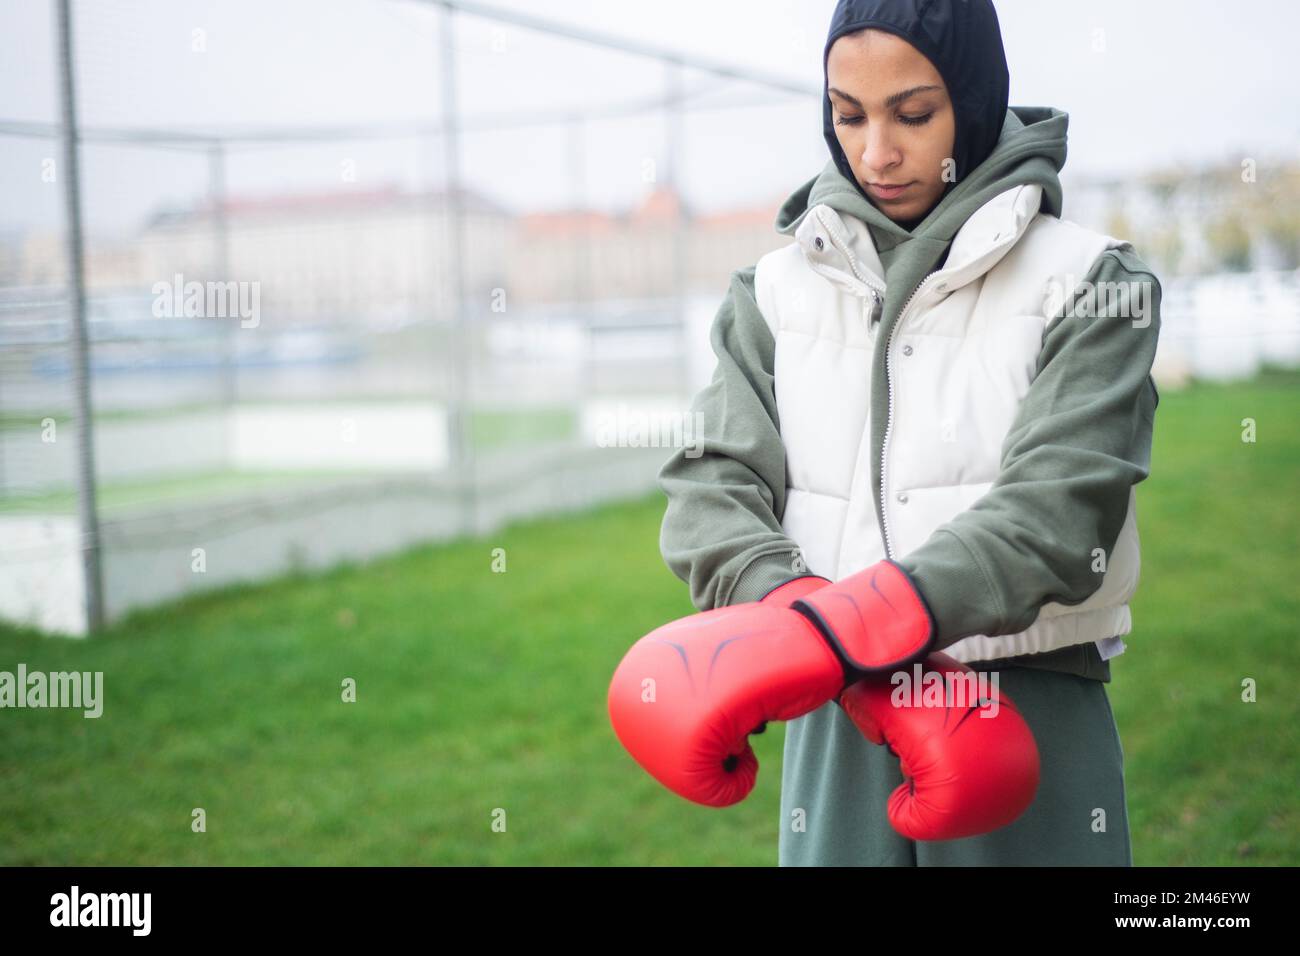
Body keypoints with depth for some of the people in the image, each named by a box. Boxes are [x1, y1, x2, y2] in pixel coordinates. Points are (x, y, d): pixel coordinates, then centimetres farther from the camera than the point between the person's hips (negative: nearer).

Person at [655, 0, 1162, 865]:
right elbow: (715, 477, -2)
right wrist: (780, 595, -23)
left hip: (1030, 717, -2)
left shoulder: (1086, 282, -3)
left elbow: (1054, 511, -15)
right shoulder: (776, 291, 8)